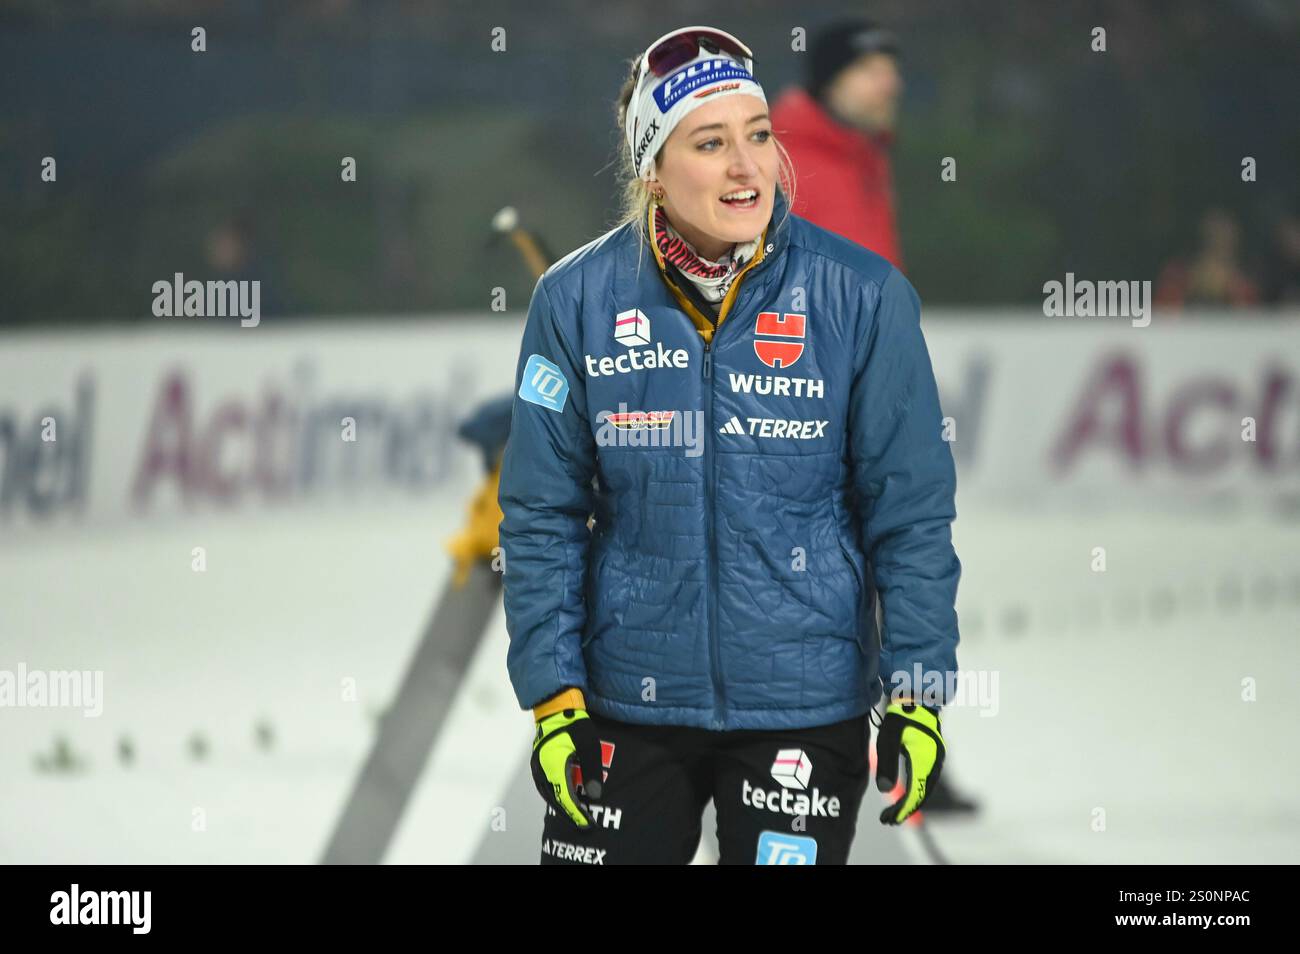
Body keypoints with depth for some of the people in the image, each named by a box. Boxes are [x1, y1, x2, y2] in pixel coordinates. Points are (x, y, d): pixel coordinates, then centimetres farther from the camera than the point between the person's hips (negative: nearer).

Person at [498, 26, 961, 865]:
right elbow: (543, 519, 1)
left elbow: (911, 516, -1)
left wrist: (918, 695, -4)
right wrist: (552, 697, -3)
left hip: (805, 709, -1)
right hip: (627, 708, 1)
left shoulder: (864, 298, -7)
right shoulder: (577, 301, -4)